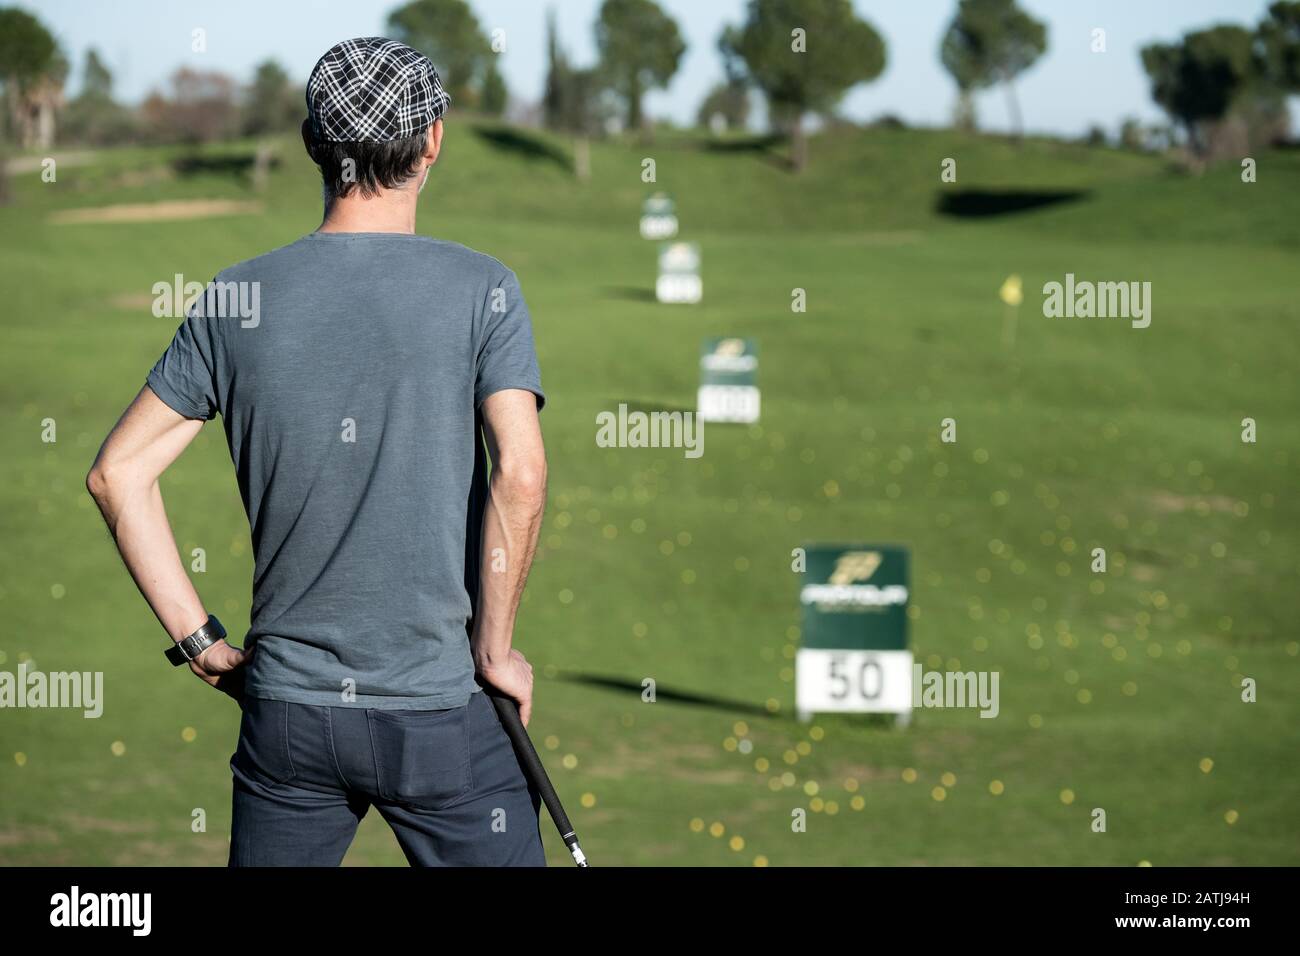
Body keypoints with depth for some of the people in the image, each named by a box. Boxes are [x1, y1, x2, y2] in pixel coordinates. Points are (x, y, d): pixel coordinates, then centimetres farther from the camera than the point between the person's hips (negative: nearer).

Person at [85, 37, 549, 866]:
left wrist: (201, 641, 5)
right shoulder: (480, 287, -7)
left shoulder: (238, 299, 2)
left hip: (288, 709, 3)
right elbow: (520, 474, -18)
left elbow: (119, 473, 2)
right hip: (441, 707, -3)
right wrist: (495, 648, -8)